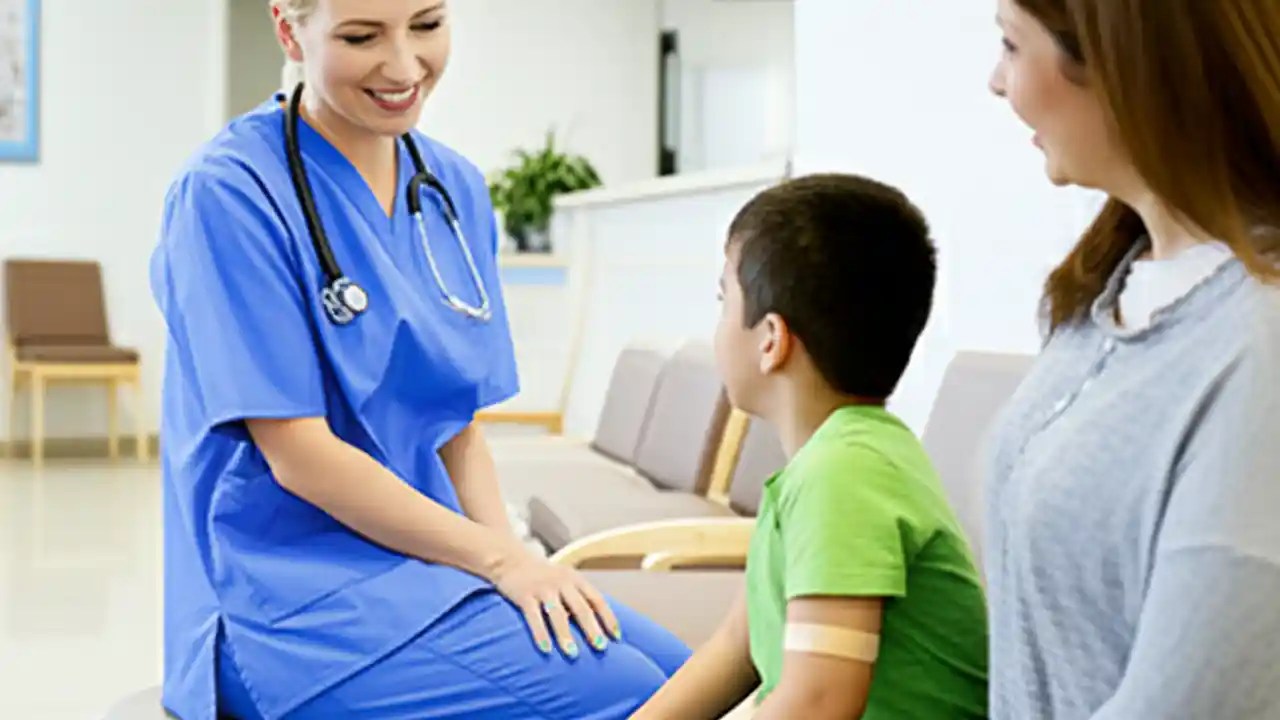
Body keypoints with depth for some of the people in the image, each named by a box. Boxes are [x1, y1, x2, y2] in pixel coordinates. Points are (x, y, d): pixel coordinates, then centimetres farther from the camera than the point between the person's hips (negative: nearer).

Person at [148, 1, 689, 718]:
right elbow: (298, 456, -16)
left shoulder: (459, 188, 8)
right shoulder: (229, 192, -13)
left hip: (427, 556, 7)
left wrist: (515, 555, -7)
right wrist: (498, 557, -15)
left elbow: (459, 424, 10)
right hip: (296, 596, -7)